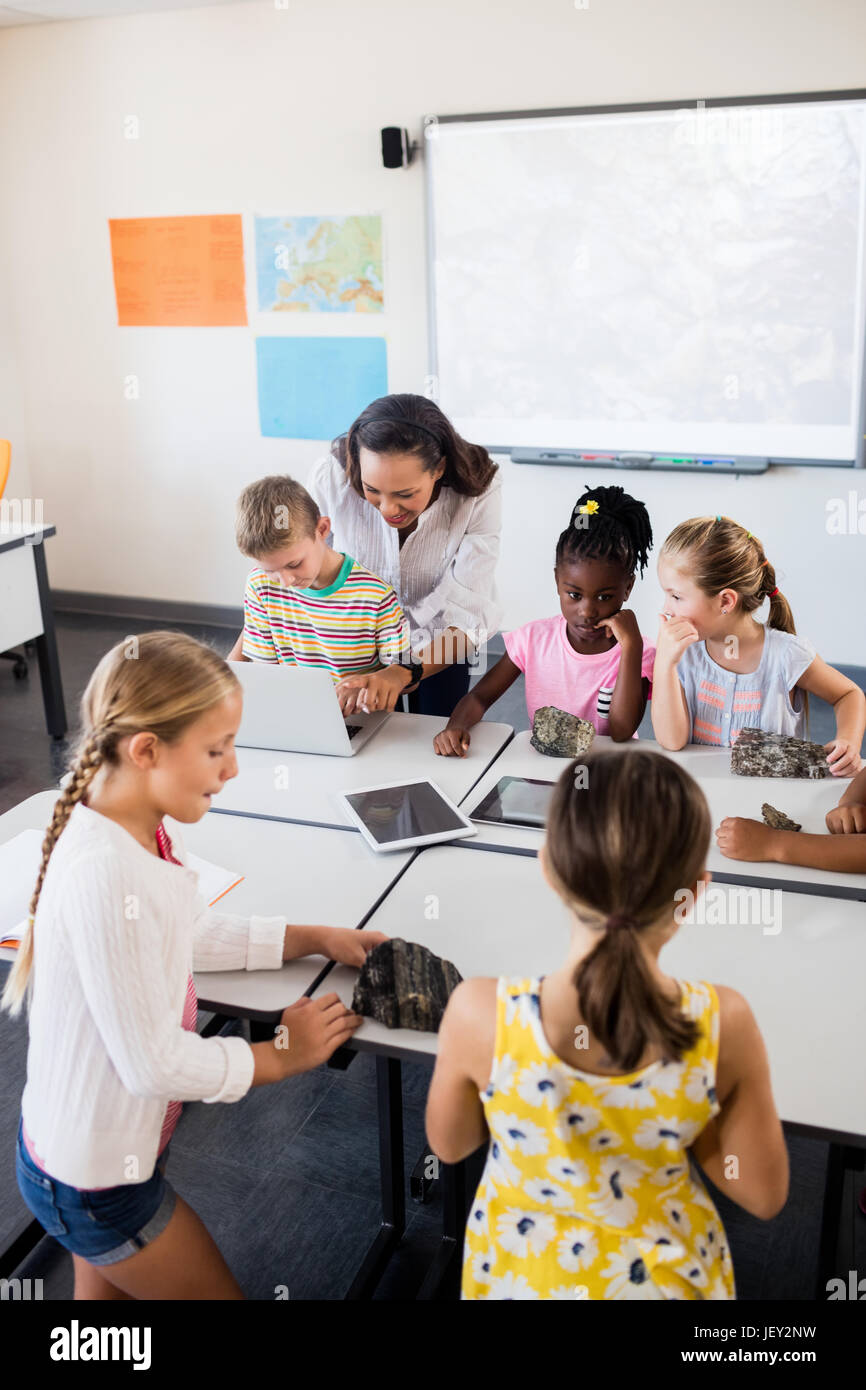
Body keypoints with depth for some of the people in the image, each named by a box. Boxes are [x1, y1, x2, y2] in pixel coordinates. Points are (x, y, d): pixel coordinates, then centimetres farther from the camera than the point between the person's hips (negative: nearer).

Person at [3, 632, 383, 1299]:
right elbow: (153, 1062, -29)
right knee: (219, 1292, 14)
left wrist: (316, 938, 5)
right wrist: (278, 1055, -15)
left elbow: (195, 931, 10)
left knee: (109, 1289, 29)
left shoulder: (141, 831, -8)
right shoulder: (105, 875, -36)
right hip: (93, 1186, -8)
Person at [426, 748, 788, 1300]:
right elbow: (765, 1194, -12)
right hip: (666, 1275, 1)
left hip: (522, 1271, -1)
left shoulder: (482, 1012, -30)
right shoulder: (723, 1022, -28)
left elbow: (448, 1144, -9)